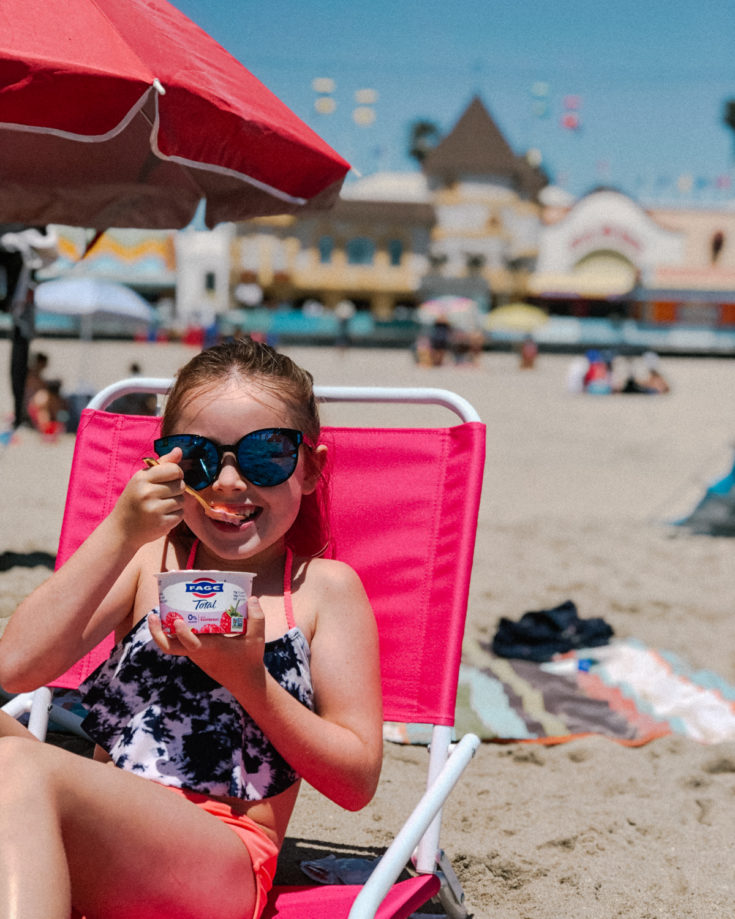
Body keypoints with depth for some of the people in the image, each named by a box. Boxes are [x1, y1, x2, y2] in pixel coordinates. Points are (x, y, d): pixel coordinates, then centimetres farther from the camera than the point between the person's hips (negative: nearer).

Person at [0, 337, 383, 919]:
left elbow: (357, 782, 2)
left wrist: (248, 678, -12)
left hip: (225, 863, -4)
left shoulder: (325, 588, 7)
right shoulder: (150, 561, 15)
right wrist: (119, 534, -8)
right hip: (99, 842, 4)